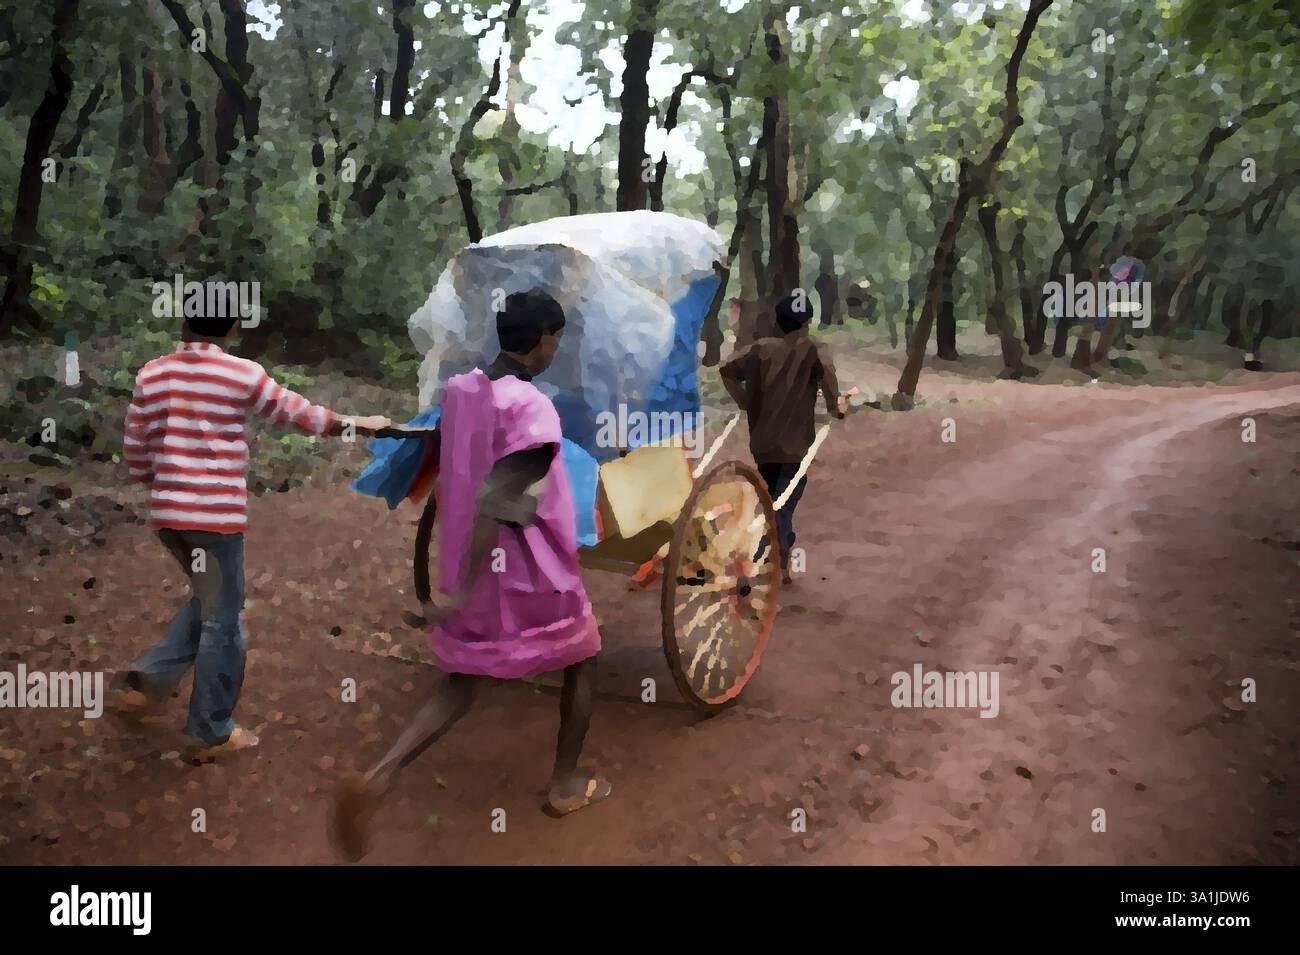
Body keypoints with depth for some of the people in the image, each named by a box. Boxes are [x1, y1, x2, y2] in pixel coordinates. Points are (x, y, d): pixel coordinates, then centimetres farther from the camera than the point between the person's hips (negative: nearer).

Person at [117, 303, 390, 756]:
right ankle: (211, 732, 17)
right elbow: (298, 412, -1)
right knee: (224, 621, 7)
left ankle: (145, 683, 21)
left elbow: (134, 443, 7)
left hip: (167, 512, 6)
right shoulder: (244, 374, -9)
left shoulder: (152, 374, 3)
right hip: (217, 514, -6)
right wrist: (356, 423, 12)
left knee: (206, 601, 26)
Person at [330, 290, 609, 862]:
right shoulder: (533, 409, -21)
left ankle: (376, 779, -4)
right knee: (581, 662, 19)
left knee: (460, 687, 15)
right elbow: (494, 504, -26)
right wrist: (463, 590, -24)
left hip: (467, 567, 6)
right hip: (526, 571, -6)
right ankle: (565, 786, 29)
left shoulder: (460, 391, 2)